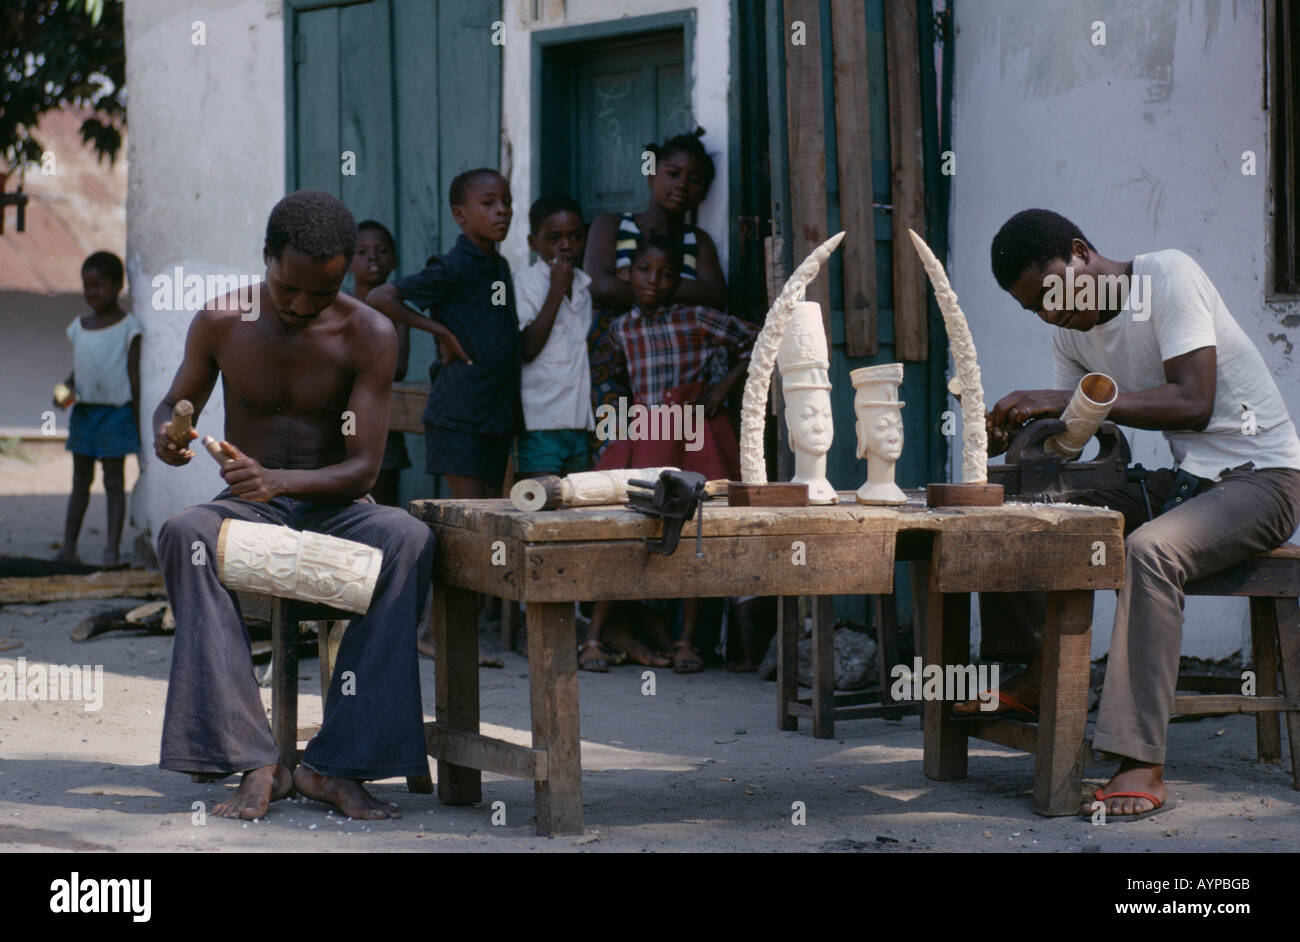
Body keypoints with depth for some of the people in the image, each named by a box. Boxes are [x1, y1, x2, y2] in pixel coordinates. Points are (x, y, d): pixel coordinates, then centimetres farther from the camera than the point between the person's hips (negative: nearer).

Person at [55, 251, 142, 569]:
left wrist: (136, 421, -6)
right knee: (80, 481, 10)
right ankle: (68, 546, 13)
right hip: (83, 411, 5)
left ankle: (112, 549, -2)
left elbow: (134, 376, -4)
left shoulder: (128, 327, -3)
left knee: (114, 481, -2)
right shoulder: (79, 327, 12)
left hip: (116, 412, -5)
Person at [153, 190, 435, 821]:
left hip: (334, 508, -1)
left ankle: (335, 763, -34)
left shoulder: (369, 336, -7)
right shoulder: (221, 323, -1)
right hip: (248, 507, 1)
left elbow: (363, 467, -12)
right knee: (185, 533, -36)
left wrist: (278, 480, -31)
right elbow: (174, 404, 15)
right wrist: (166, 436, -11)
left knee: (407, 538, -36)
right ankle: (253, 762, -39)